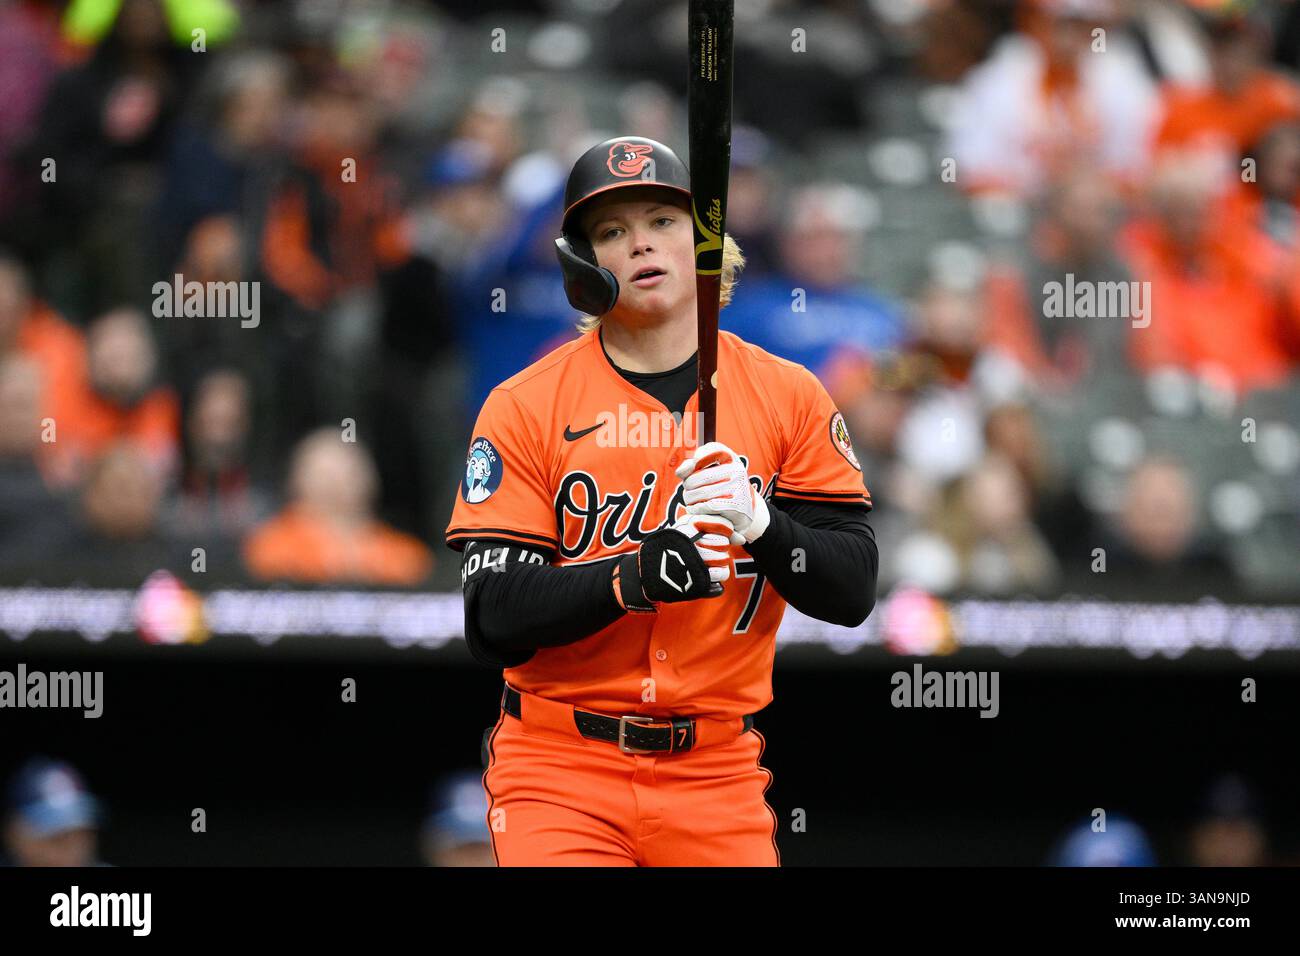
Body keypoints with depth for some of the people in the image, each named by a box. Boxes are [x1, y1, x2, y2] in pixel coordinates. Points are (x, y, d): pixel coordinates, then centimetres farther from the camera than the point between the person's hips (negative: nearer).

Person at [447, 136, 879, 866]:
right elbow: (495, 619, -8)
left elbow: (853, 592, -1)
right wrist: (633, 577, -24)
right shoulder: (524, 407, 0)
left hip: (716, 777, 2)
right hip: (559, 770, -2)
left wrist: (758, 525, -19)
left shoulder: (788, 396, 5)